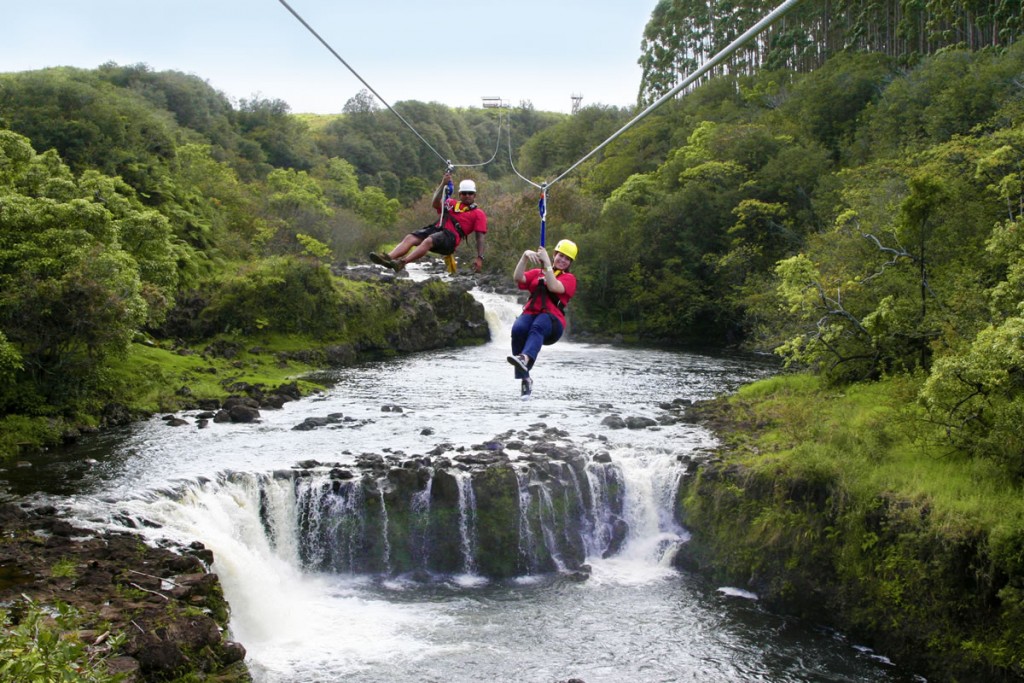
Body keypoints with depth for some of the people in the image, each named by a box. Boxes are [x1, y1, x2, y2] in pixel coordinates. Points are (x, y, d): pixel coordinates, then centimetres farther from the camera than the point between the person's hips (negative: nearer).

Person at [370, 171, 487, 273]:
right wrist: (443, 184, -1)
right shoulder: (452, 203, 29)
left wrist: (479, 258, -8)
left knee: (428, 241, -36)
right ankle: (388, 257, -45)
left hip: (451, 236, -6)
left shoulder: (478, 213, 15)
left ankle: (402, 262, -56)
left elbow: (480, 237, 5)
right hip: (436, 229, 6)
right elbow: (436, 204, 9)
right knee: (410, 238, -21)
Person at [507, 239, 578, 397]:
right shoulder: (537, 273, 27)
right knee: (518, 329, -33)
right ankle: (524, 378, -34)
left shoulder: (569, 278, 18)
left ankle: (525, 358, -68)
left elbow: (554, 287, -5)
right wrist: (525, 256, -5)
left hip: (552, 320, -2)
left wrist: (546, 262, -7)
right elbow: (517, 278, 7)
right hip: (530, 314, 2)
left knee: (538, 326, -39)